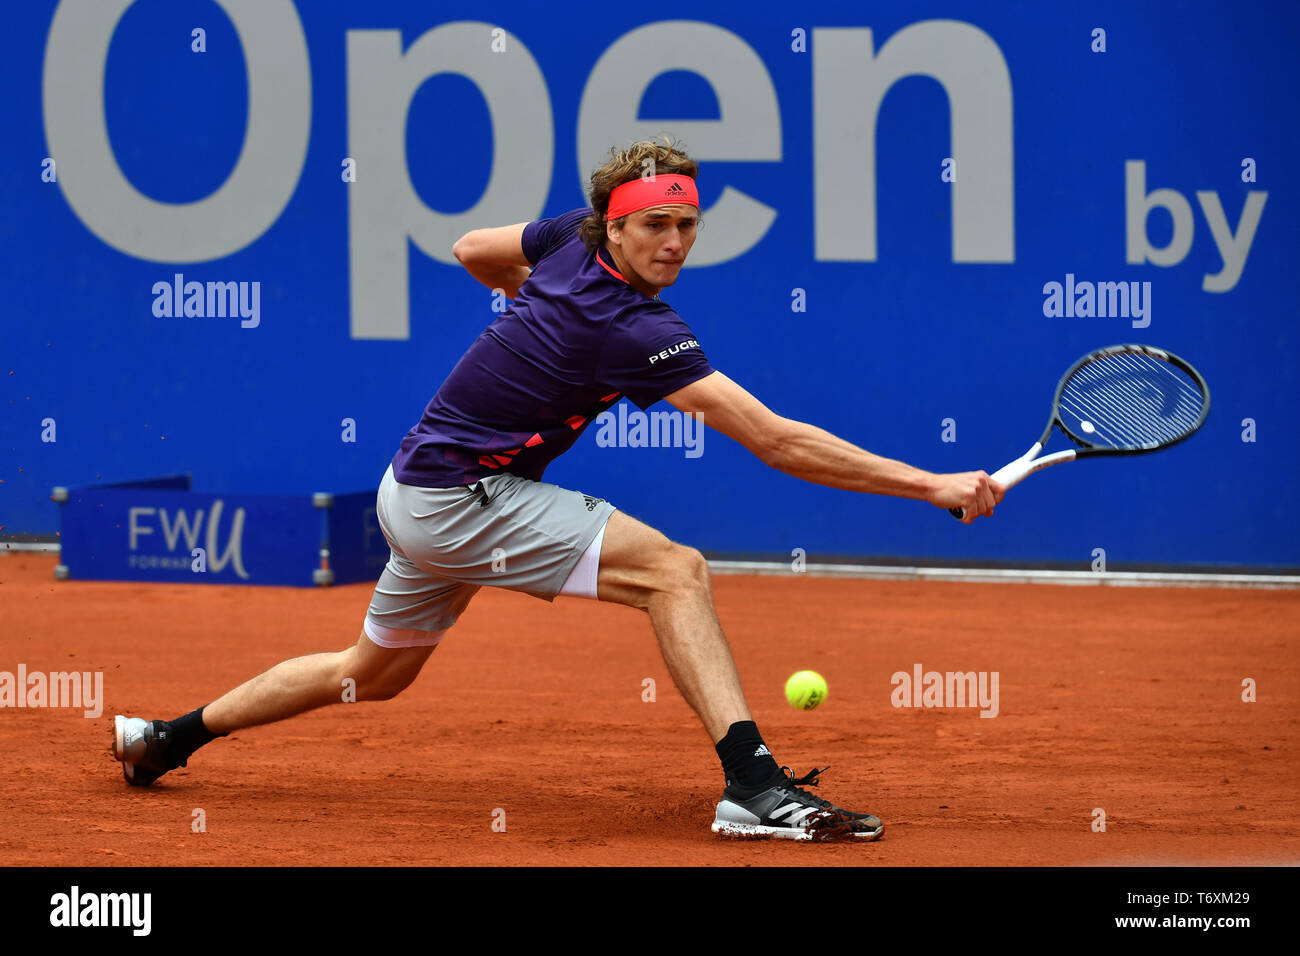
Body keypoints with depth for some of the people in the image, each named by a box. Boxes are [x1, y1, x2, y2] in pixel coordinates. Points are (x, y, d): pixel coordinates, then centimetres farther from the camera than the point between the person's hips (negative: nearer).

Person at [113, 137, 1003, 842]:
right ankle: (753, 786, -30)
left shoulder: (572, 236, -2)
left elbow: (474, 249, 18)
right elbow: (775, 440, -29)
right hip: (458, 497, -9)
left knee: (376, 672, 28)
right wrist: (932, 486, -29)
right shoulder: (635, 332, -26)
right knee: (673, 568, -21)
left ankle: (165, 737, 41)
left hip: (417, 487, 9)